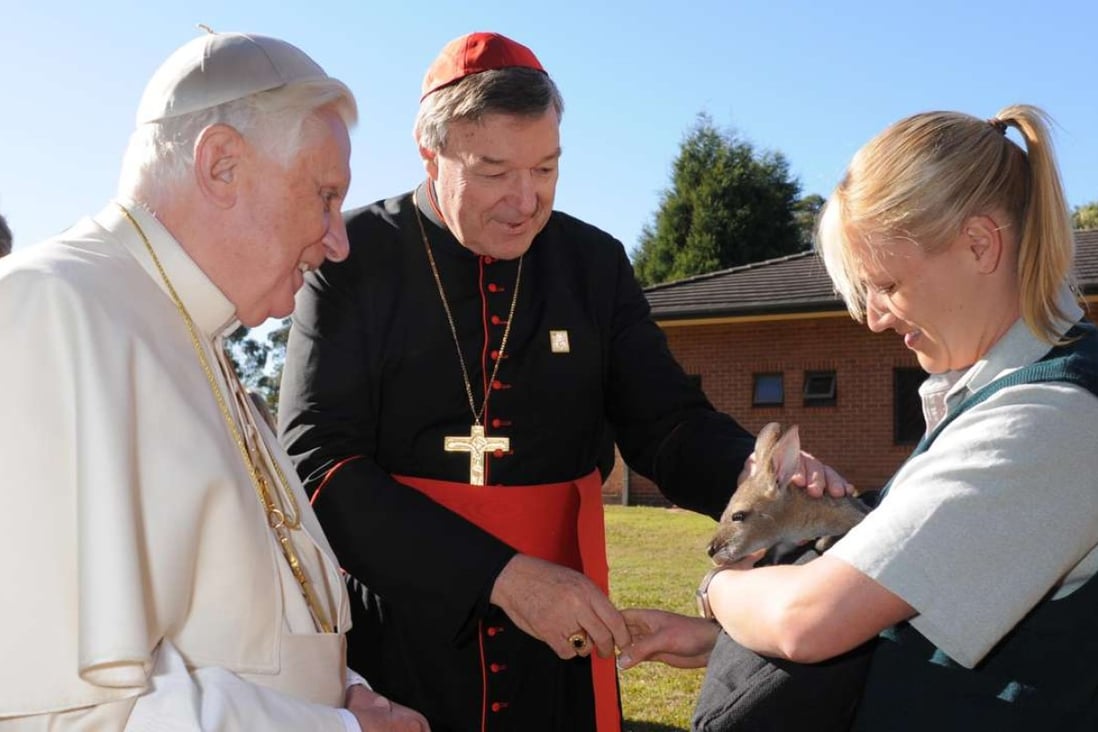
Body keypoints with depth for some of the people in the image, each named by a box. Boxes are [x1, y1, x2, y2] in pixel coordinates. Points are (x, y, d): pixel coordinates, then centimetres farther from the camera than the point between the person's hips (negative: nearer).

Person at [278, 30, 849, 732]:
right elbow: (317, 463, -15)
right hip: (393, 640, -3)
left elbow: (667, 424, 4)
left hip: (559, 636, 3)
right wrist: (500, 574, -23)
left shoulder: (595, 262, 1)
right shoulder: (354, 258, -8)